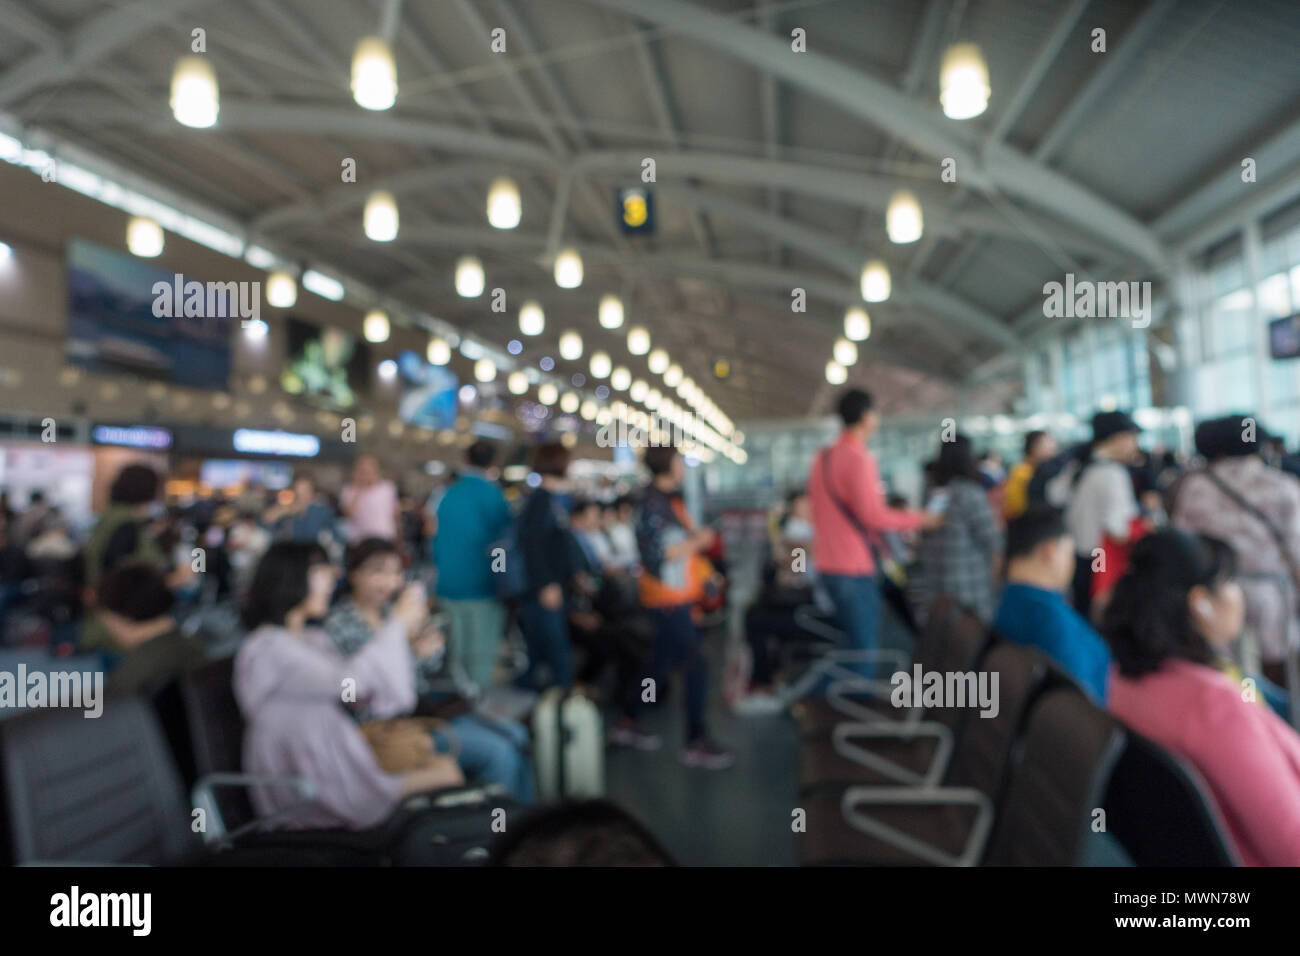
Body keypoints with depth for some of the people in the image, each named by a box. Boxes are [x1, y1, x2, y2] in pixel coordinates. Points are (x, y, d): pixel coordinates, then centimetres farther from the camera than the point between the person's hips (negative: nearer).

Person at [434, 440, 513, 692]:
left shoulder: (449, 494, 6)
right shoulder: (491, 494, -11)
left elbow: (438, 541, 13)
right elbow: (503, 537, -9)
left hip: (450, 584, 6)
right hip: (483, 584, -6)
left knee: (458, 651, 16)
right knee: (483, 653, 2)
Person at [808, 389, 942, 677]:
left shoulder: (822, 457, 13)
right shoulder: (859, 459, -14)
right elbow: (873, 515, -19)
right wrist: (919, 519, -6)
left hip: (827, 565, 9)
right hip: (854, 569, -9)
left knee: (847, 645, 18)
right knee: (865, 647, -2)